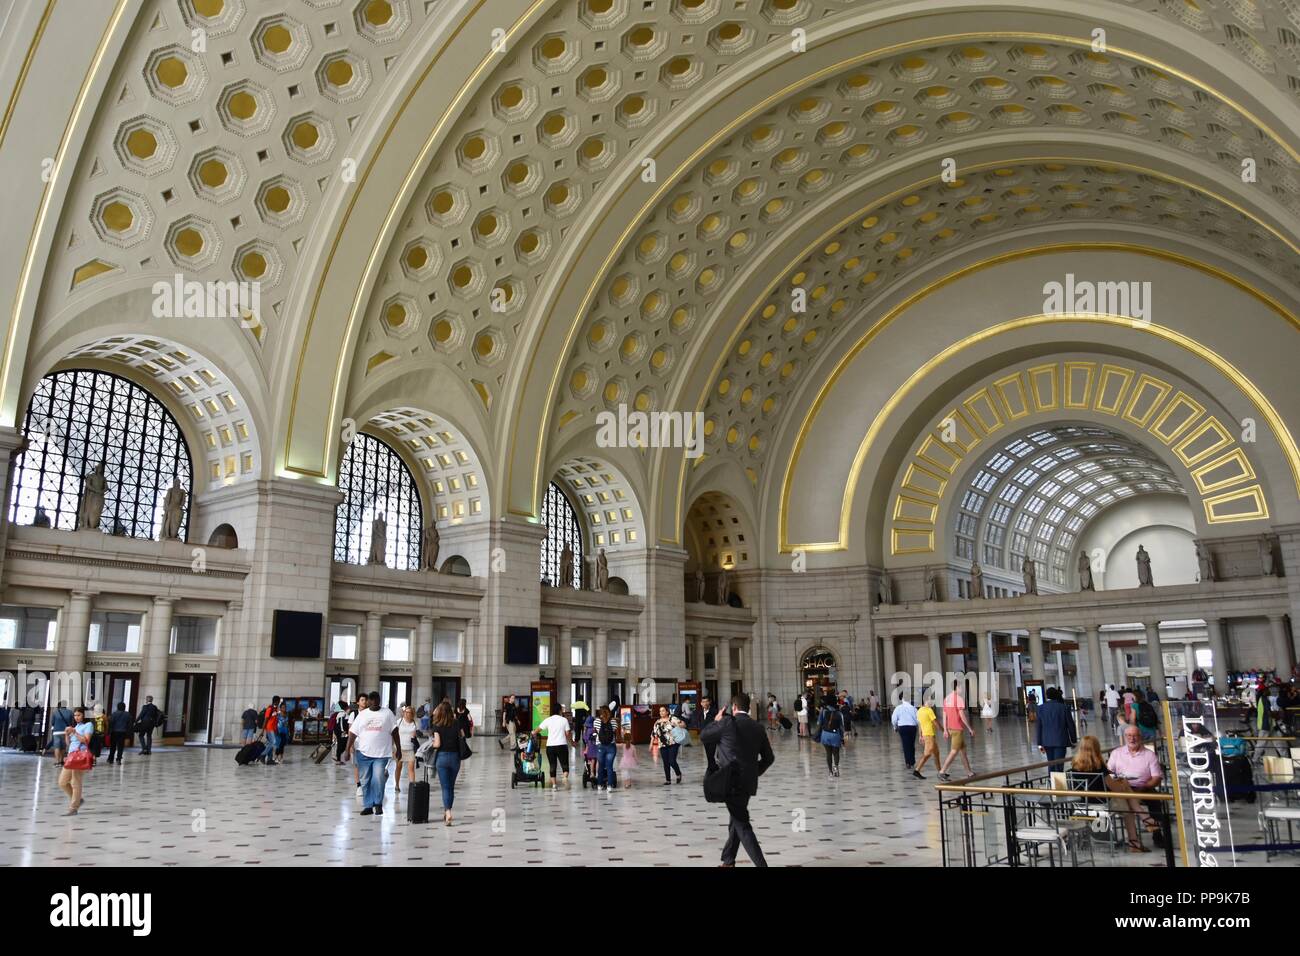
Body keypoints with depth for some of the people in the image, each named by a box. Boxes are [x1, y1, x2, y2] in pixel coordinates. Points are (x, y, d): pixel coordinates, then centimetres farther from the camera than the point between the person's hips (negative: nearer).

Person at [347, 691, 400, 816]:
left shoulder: (387, 713, 3)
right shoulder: (362, 715, 7)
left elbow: (394, 732, 3)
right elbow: (352, 733, 5)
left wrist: (398, 748, 0)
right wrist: (348, 750, -3)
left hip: (382, 753, -2)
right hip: (363, 753, 2)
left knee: (378, 779, -10)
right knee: (365, 781, 7)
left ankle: (378, 804, 10)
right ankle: (368, 806, 18)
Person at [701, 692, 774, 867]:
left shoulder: (727, 722, -12)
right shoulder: (757, 727, 6)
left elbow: (703, 736, 0)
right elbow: (768, 757, 11)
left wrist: (716, 720, 12)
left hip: (732, 781, -7)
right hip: (748, 782, 7)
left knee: (741, 825, -5)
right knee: (736, 821, 20)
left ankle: (761, 864, -13)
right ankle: (728, 862, 29)